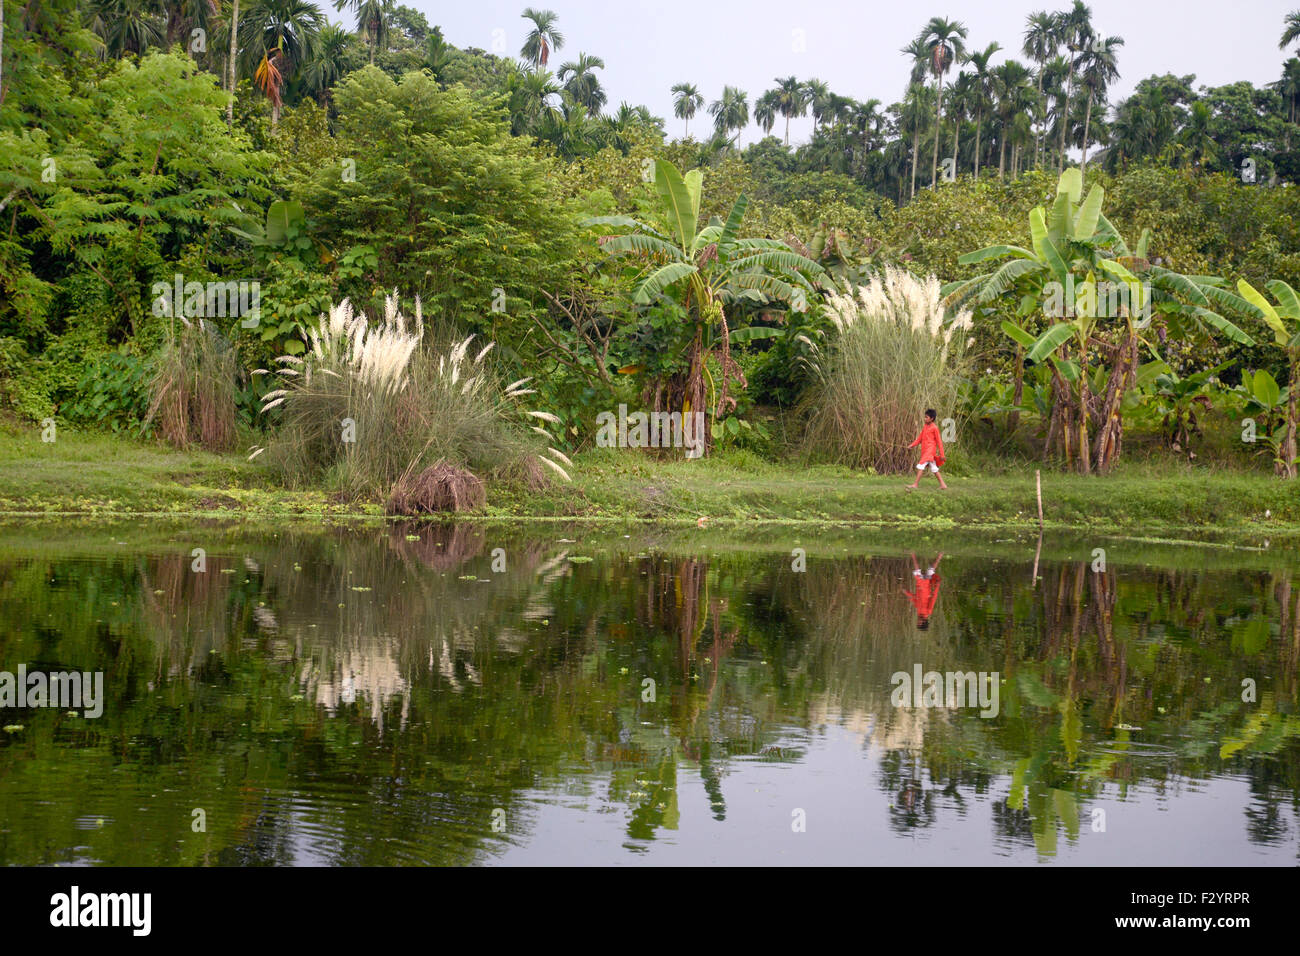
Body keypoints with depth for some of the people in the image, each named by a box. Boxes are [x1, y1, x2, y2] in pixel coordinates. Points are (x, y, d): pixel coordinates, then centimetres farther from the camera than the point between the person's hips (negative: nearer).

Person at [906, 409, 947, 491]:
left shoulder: (934, 428, -9)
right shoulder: (924, 427, 12)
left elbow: (939, 441, -7)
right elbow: (920, 438, 17)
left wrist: (941, 454, -7)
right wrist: (912, 445, 4)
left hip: (930, 450, -8)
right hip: (924, 450, 8)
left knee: (921, 465, -15)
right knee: (934, 468, 12)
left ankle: (915, 484, -15)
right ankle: (943, 485, 18)